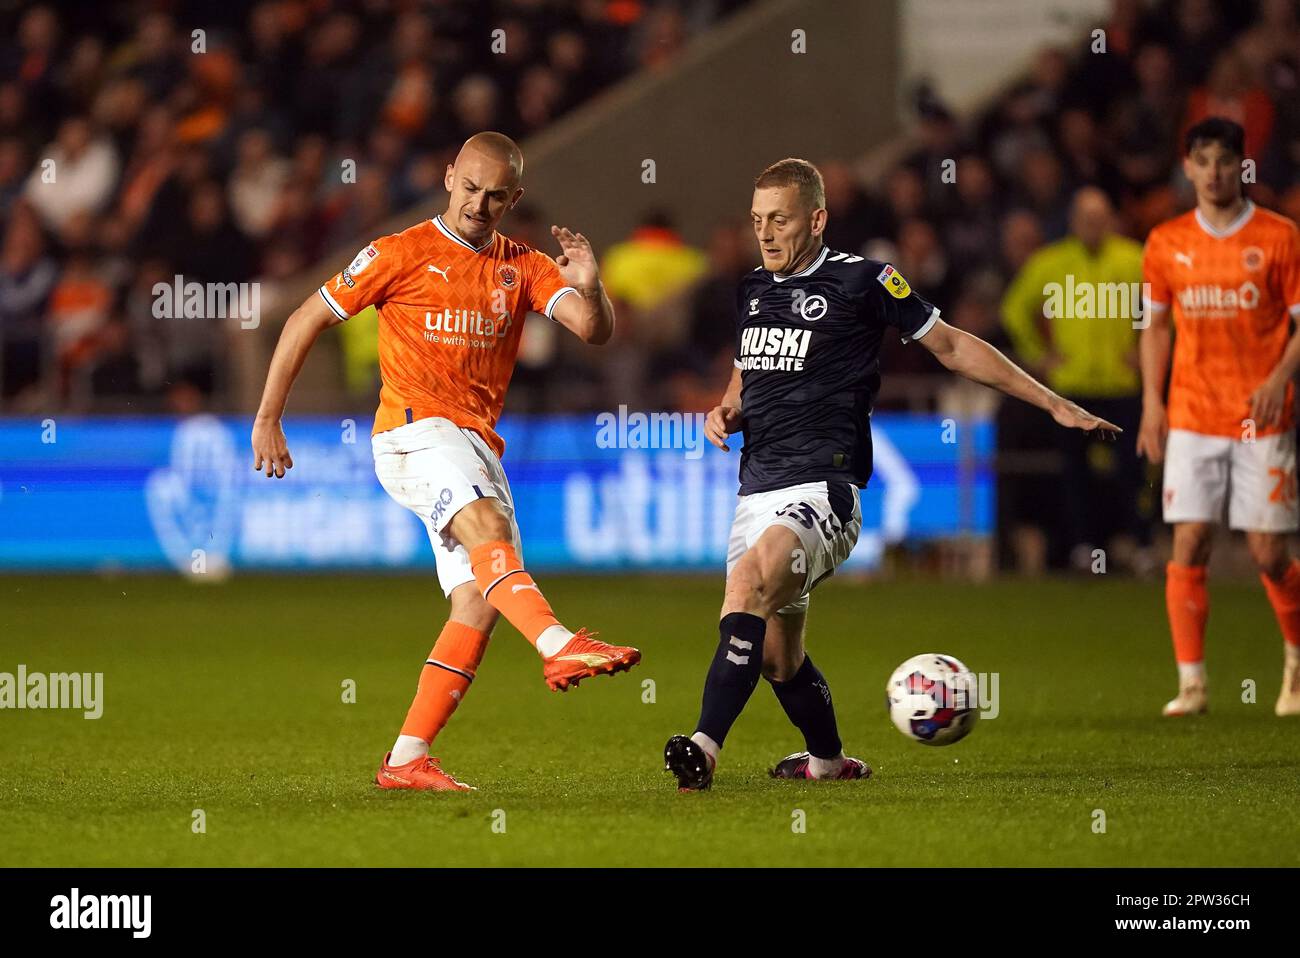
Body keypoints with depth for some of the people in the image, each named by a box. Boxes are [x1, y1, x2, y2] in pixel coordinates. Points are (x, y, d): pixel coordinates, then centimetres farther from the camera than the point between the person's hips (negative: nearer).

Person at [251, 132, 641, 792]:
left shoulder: (523, 269, 13)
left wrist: (589, 289, -24)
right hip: (413, 432, -5)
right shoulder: (401, 255, 2)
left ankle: (406, 760, -4)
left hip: (478, 445, 6)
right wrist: (267, 420, 2)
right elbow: (306, 321, 6)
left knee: (479, 604, -6)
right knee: (488, 526, -32)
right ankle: (560, 648, -53)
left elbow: (594, 331, 0)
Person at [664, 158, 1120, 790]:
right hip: (758, 494, 7)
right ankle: (828, 760, 39)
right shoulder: (753, 290, 15)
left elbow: (953, 347, 5)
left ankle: (704, 747, -40)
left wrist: (1054, 404, 5)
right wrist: (723, 415, 6)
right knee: (777, 656, 12)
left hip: (822, 490, -7)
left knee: (749, 579, -33)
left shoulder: (860, 281, -3)